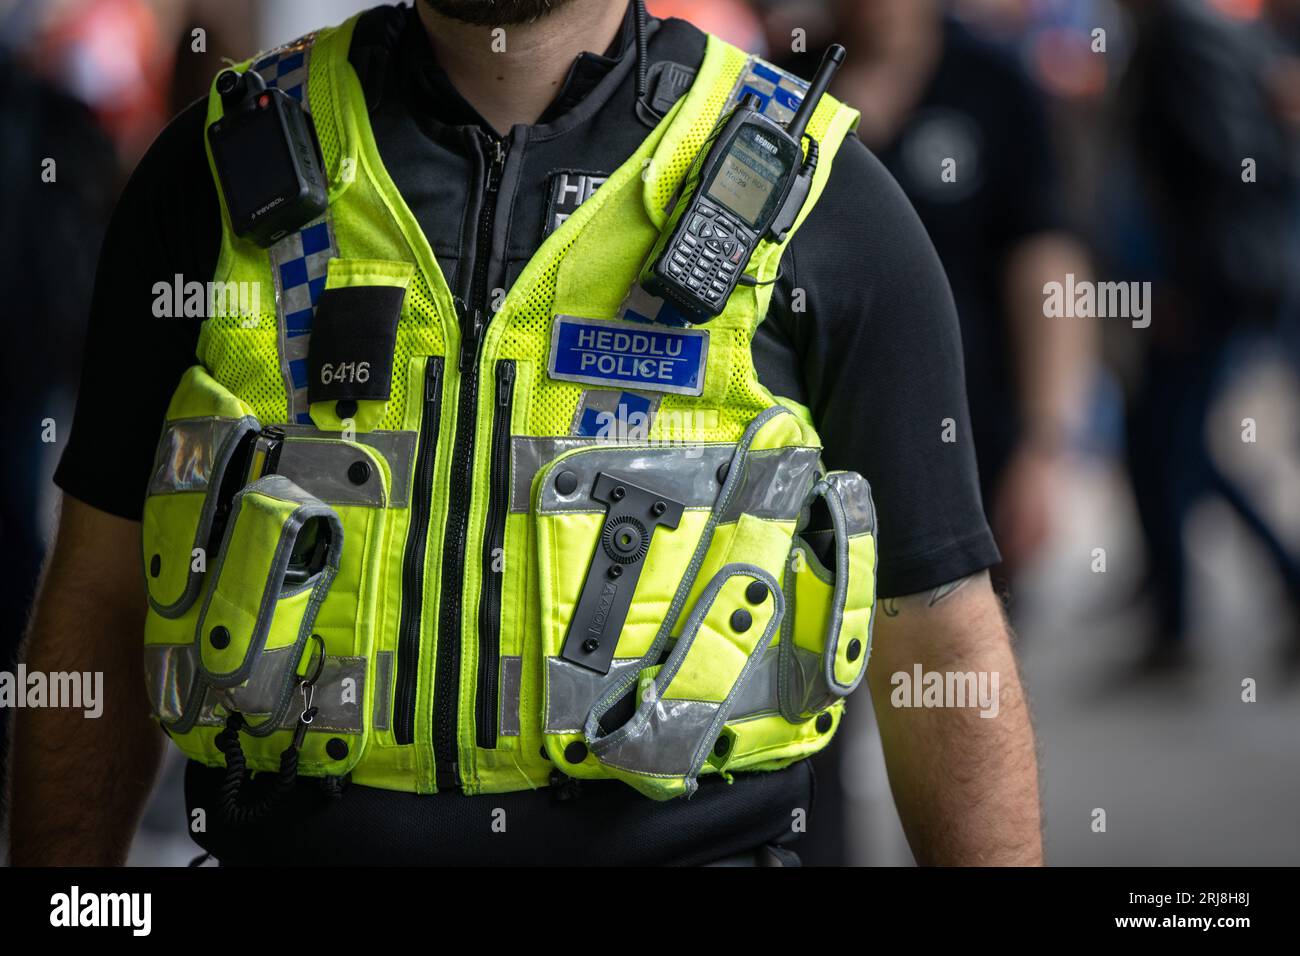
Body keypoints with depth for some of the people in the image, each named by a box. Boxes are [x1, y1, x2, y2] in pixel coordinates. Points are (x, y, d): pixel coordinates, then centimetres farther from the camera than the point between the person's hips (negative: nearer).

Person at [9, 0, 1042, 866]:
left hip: (679, 833, -1)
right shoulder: (221, 166, 4)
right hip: (298, 835, 1)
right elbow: (103, 594, 7)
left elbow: (938, 629, 0)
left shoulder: (820, 194, 0)